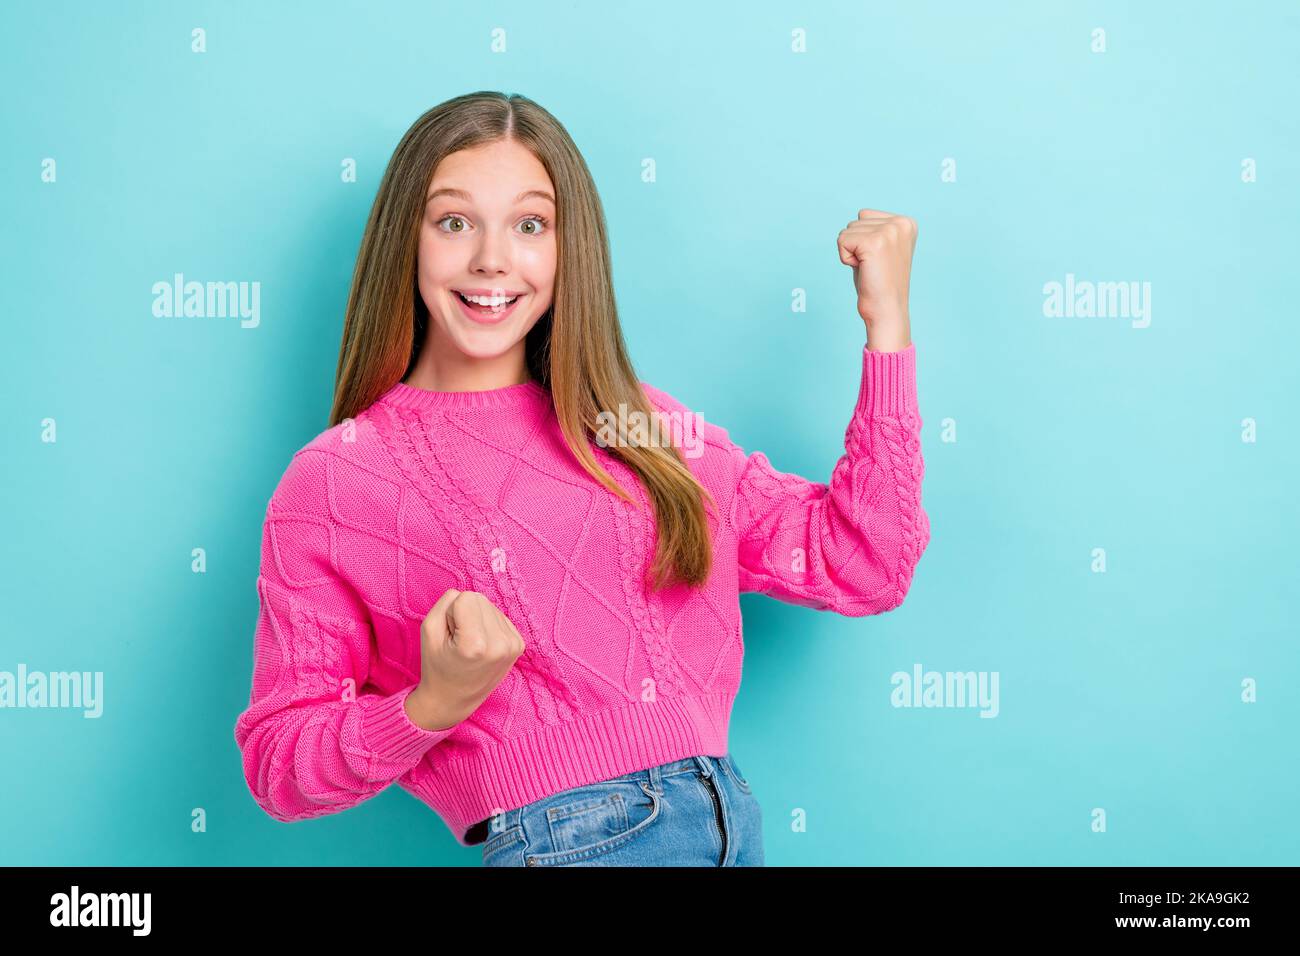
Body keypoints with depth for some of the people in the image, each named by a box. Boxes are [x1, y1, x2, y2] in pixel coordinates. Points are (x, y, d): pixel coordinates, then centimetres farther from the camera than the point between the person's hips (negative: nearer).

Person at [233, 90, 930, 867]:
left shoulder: (640, 426, 9)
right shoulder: (334, 480, -2)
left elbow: (859, 567, 5)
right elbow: (278, 763, -1)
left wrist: (888, 322, 5)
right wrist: (432, 708, -20)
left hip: (736, 824, 3)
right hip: (564, 843, -2)